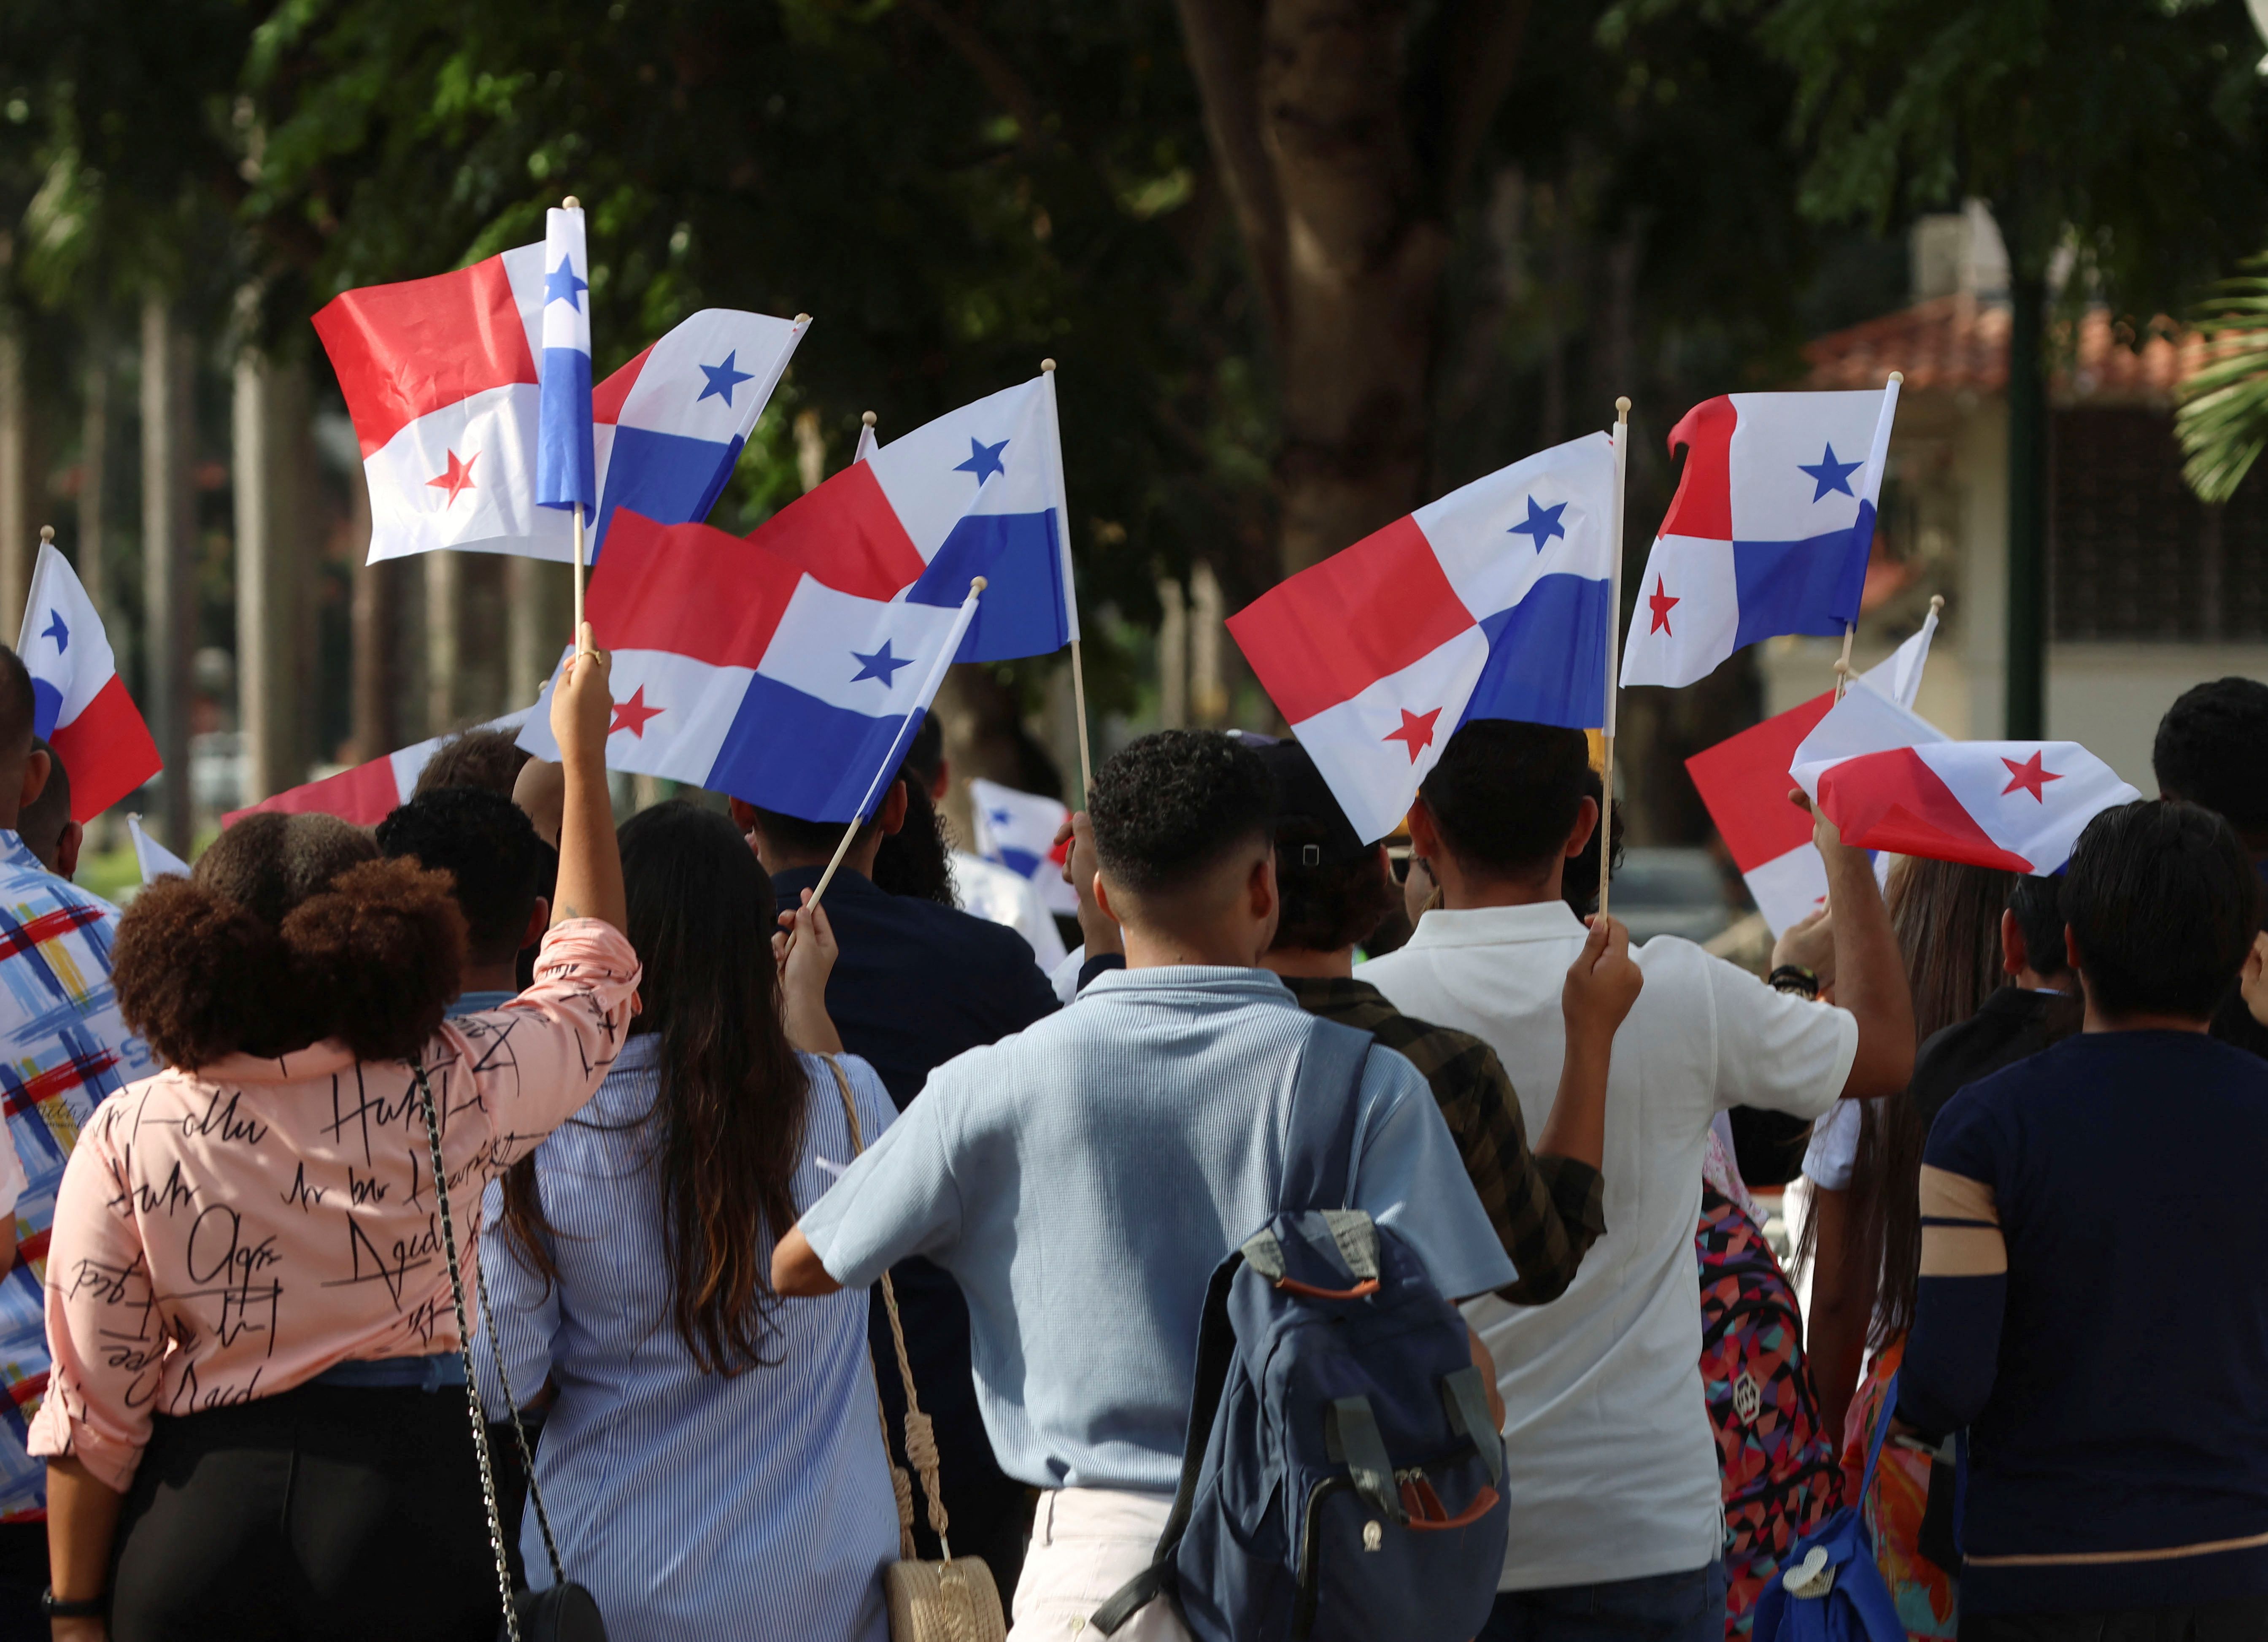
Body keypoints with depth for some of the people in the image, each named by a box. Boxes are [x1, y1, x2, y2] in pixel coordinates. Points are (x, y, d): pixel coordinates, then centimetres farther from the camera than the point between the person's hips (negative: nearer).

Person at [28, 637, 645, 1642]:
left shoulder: (130, 1138, -6)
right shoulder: (449, 1095, -7)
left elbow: (93, 1410, -4)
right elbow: (594, 977, 13)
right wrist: (585, 754, 20)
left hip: (195, 1520, 1)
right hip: (413, 1513, -1)